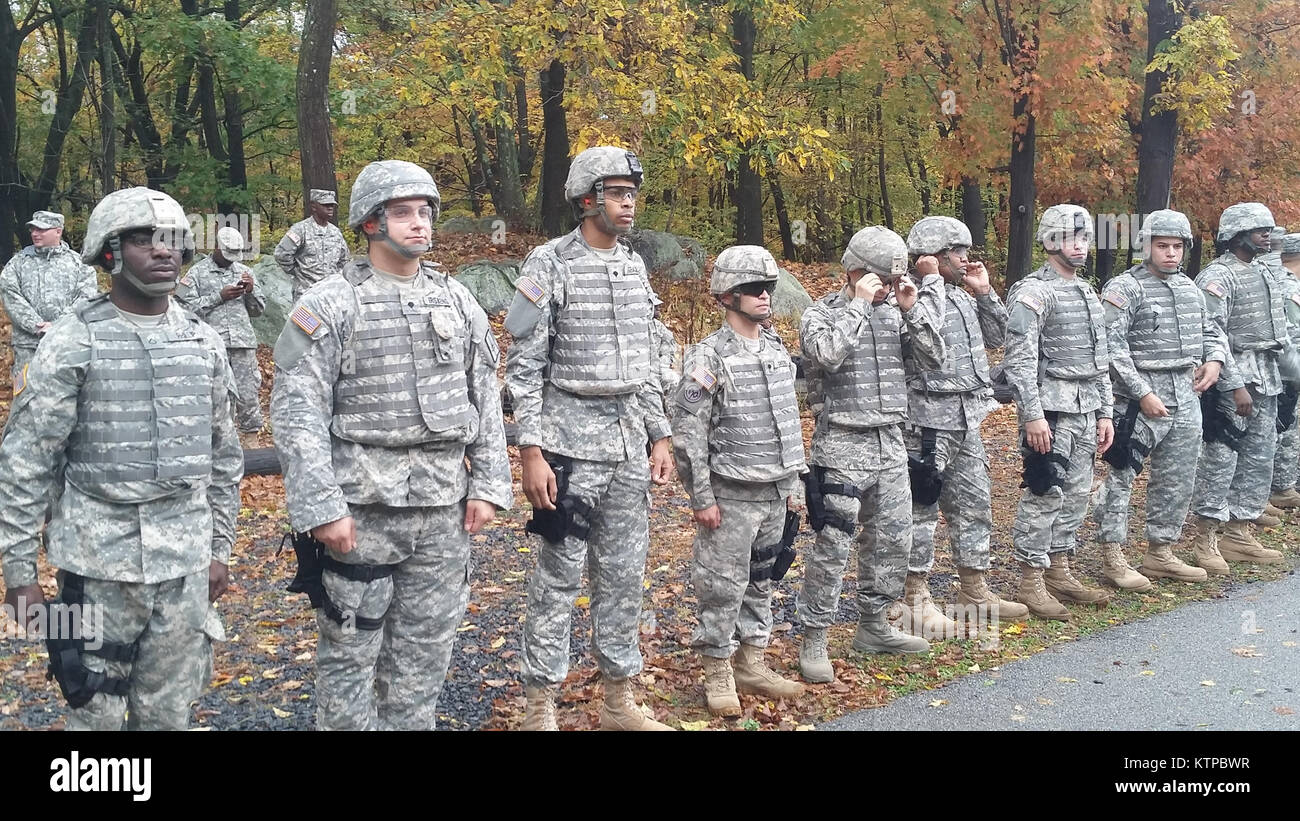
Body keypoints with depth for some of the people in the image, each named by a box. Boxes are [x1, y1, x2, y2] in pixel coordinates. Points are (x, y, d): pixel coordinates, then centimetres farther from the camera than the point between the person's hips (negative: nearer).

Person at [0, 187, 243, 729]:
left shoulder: (204, 342, 7)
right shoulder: (73, 342, -6)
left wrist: (220, 548, 14)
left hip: (186, 560, 4)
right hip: (99, 561, -3)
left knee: (168, 713, 13)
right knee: (97, 711, 7)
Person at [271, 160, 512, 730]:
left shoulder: (457, 301, 9)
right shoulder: (329, 306, -6)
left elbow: (486, 399, 12)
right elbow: (296, 414, -10)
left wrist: (488, 485, 6)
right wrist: (321, 508, -15)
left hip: (446, 506, 5)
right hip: (362, 505, -4)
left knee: (426, 649, 13)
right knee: (350, 647, 6)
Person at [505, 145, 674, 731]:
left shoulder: (635, 266, 12)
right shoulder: (549, 264, -8)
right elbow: (524, 367, -10)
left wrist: (660, 436, 13)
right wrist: (531, 452, -15)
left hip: (629, 443, 6)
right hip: (570, 443, -6)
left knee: (624, 576, 12)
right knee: (558, 579, 1)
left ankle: (619, 701, 25)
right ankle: (540, 709, 14)